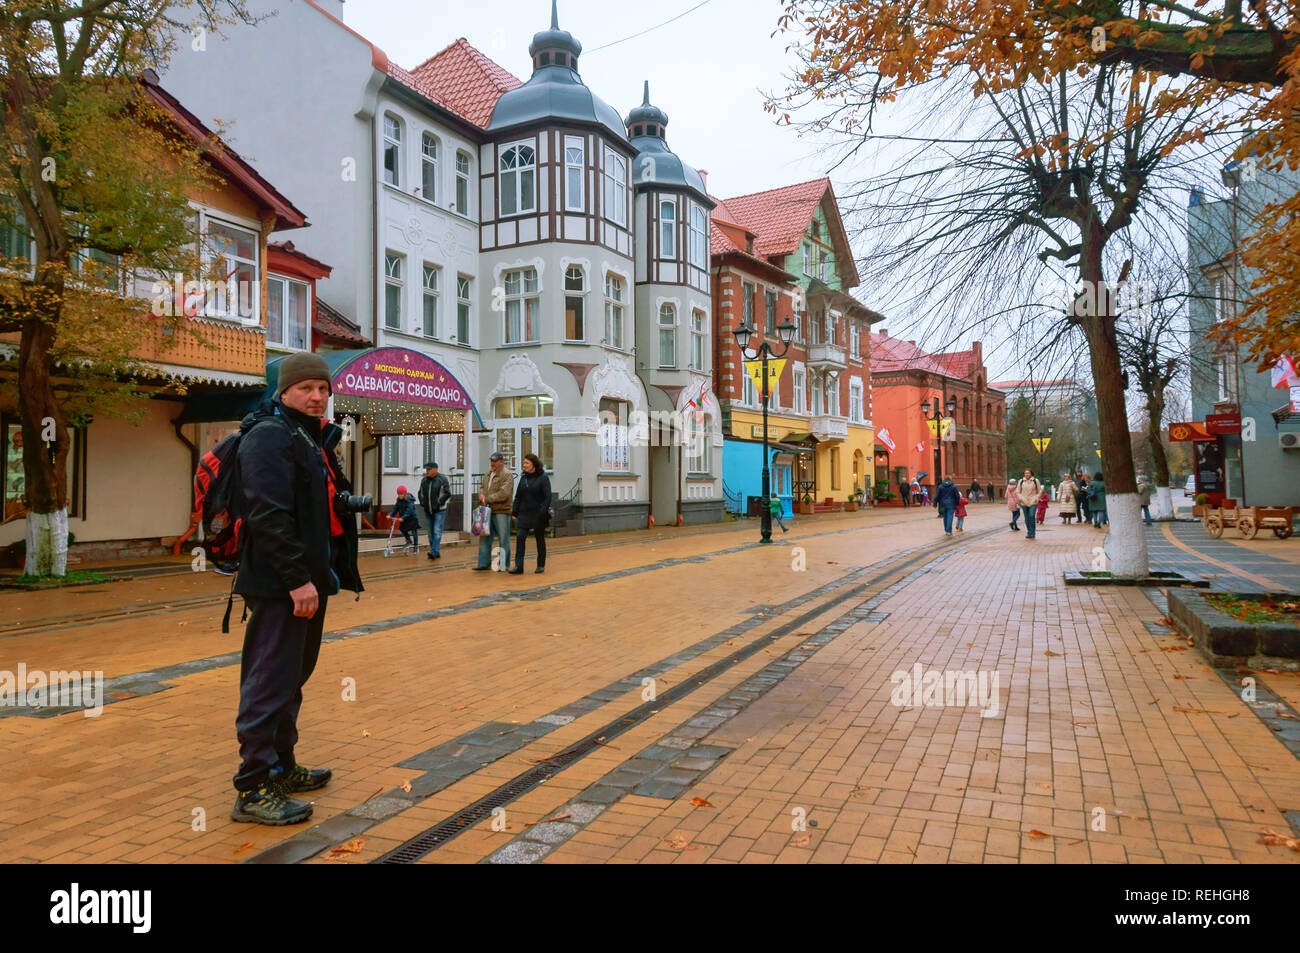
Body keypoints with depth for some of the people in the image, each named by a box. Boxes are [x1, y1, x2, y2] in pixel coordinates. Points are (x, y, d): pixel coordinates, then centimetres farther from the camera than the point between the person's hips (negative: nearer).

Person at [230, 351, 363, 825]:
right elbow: (269, 515, -23)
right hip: (281, 585, -10)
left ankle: (281, 767, 33)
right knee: (271, 682, -4)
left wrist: (330, 573, 20)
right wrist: (297, 579, -25)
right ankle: (254, 789, 5)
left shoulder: (314, 438, 18)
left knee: (292, 677, 19)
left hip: (308, 579, 11)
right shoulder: (269, 436, -13)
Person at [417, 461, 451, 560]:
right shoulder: (424, 480, 9)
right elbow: (420, 493, 19)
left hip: (439, 510, -6)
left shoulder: (442, 479, -7)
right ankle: (437, 553, 17)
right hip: (428, 511, 6)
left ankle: (434, 551, -17)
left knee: (437, 531, -12)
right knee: (431, 532, 9)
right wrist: (422, 502, 4)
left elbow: (447, 493, -8)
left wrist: (439, 502, -15)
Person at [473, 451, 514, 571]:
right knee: (484, 537, 6)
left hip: (501, 512, -8)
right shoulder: (489, 474, 17)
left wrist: (487, 499, -13)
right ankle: (484, 564, 11)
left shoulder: (507, 474, -10)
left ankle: (504, 565, 9)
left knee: (503, 539, 1)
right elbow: (482, 487, 25)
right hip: (488, 511, 8)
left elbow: (503, 494, -19)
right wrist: (481, 494, 1)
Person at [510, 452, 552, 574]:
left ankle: (541, 565, 19)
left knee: (540, 539, 7)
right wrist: (515, 512, 7)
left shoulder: (543, 477, -5)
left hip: (538, 515, -4)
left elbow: (547, 497, -10)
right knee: (520, 538, -8)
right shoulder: (524, 478, 10)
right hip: (524, 514, 4)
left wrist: (543, 512, -18)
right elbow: (518, 496, 13)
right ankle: (519, 566, -10)